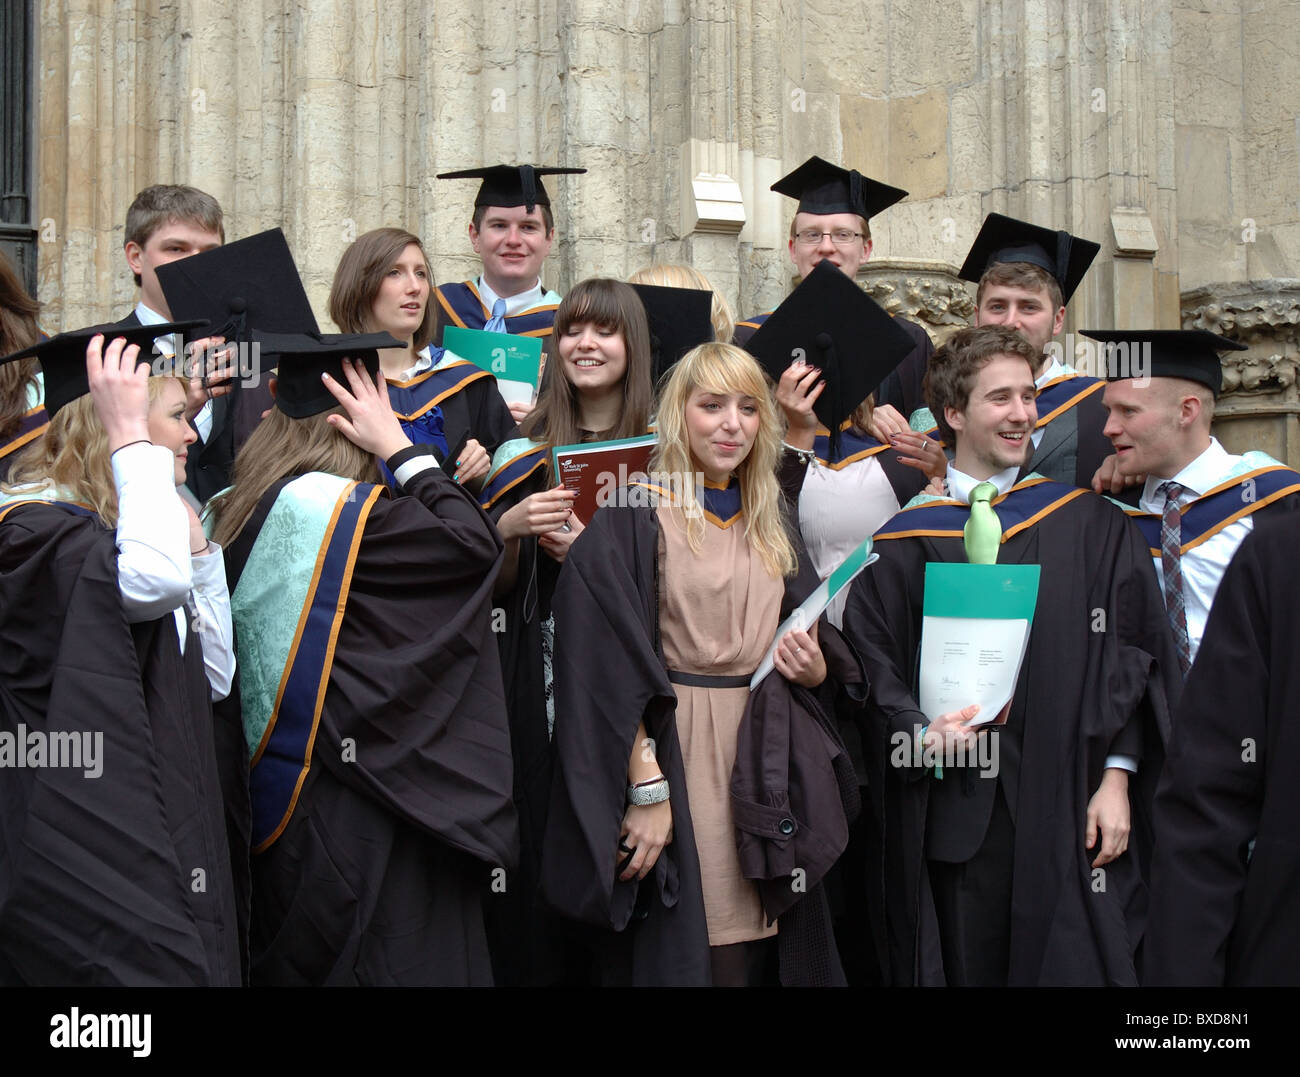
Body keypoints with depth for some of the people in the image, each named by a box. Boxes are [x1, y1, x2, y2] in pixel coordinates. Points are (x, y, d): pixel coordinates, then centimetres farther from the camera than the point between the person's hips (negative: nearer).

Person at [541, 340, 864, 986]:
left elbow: (810, 652, 22)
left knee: (763, 958, 6)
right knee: (692, 961, -4)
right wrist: (646, 788, -20)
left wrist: (814, 669, -1)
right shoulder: (635, 517, -6)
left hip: (764, 761, 6)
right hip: (676, 757, -6)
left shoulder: (773, 524, 15)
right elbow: (611, 670, -13)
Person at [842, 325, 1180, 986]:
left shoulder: (1088, 523, 7)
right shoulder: (903, 542, 6)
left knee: (1072, 963, -2)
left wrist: (1116, 777, -4)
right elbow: (873, 662, 4)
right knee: (966, 966, 4)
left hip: (1065, 802, 0)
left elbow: (1130, 653, 4)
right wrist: (922, 731, -14)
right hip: (953, 802, 0)